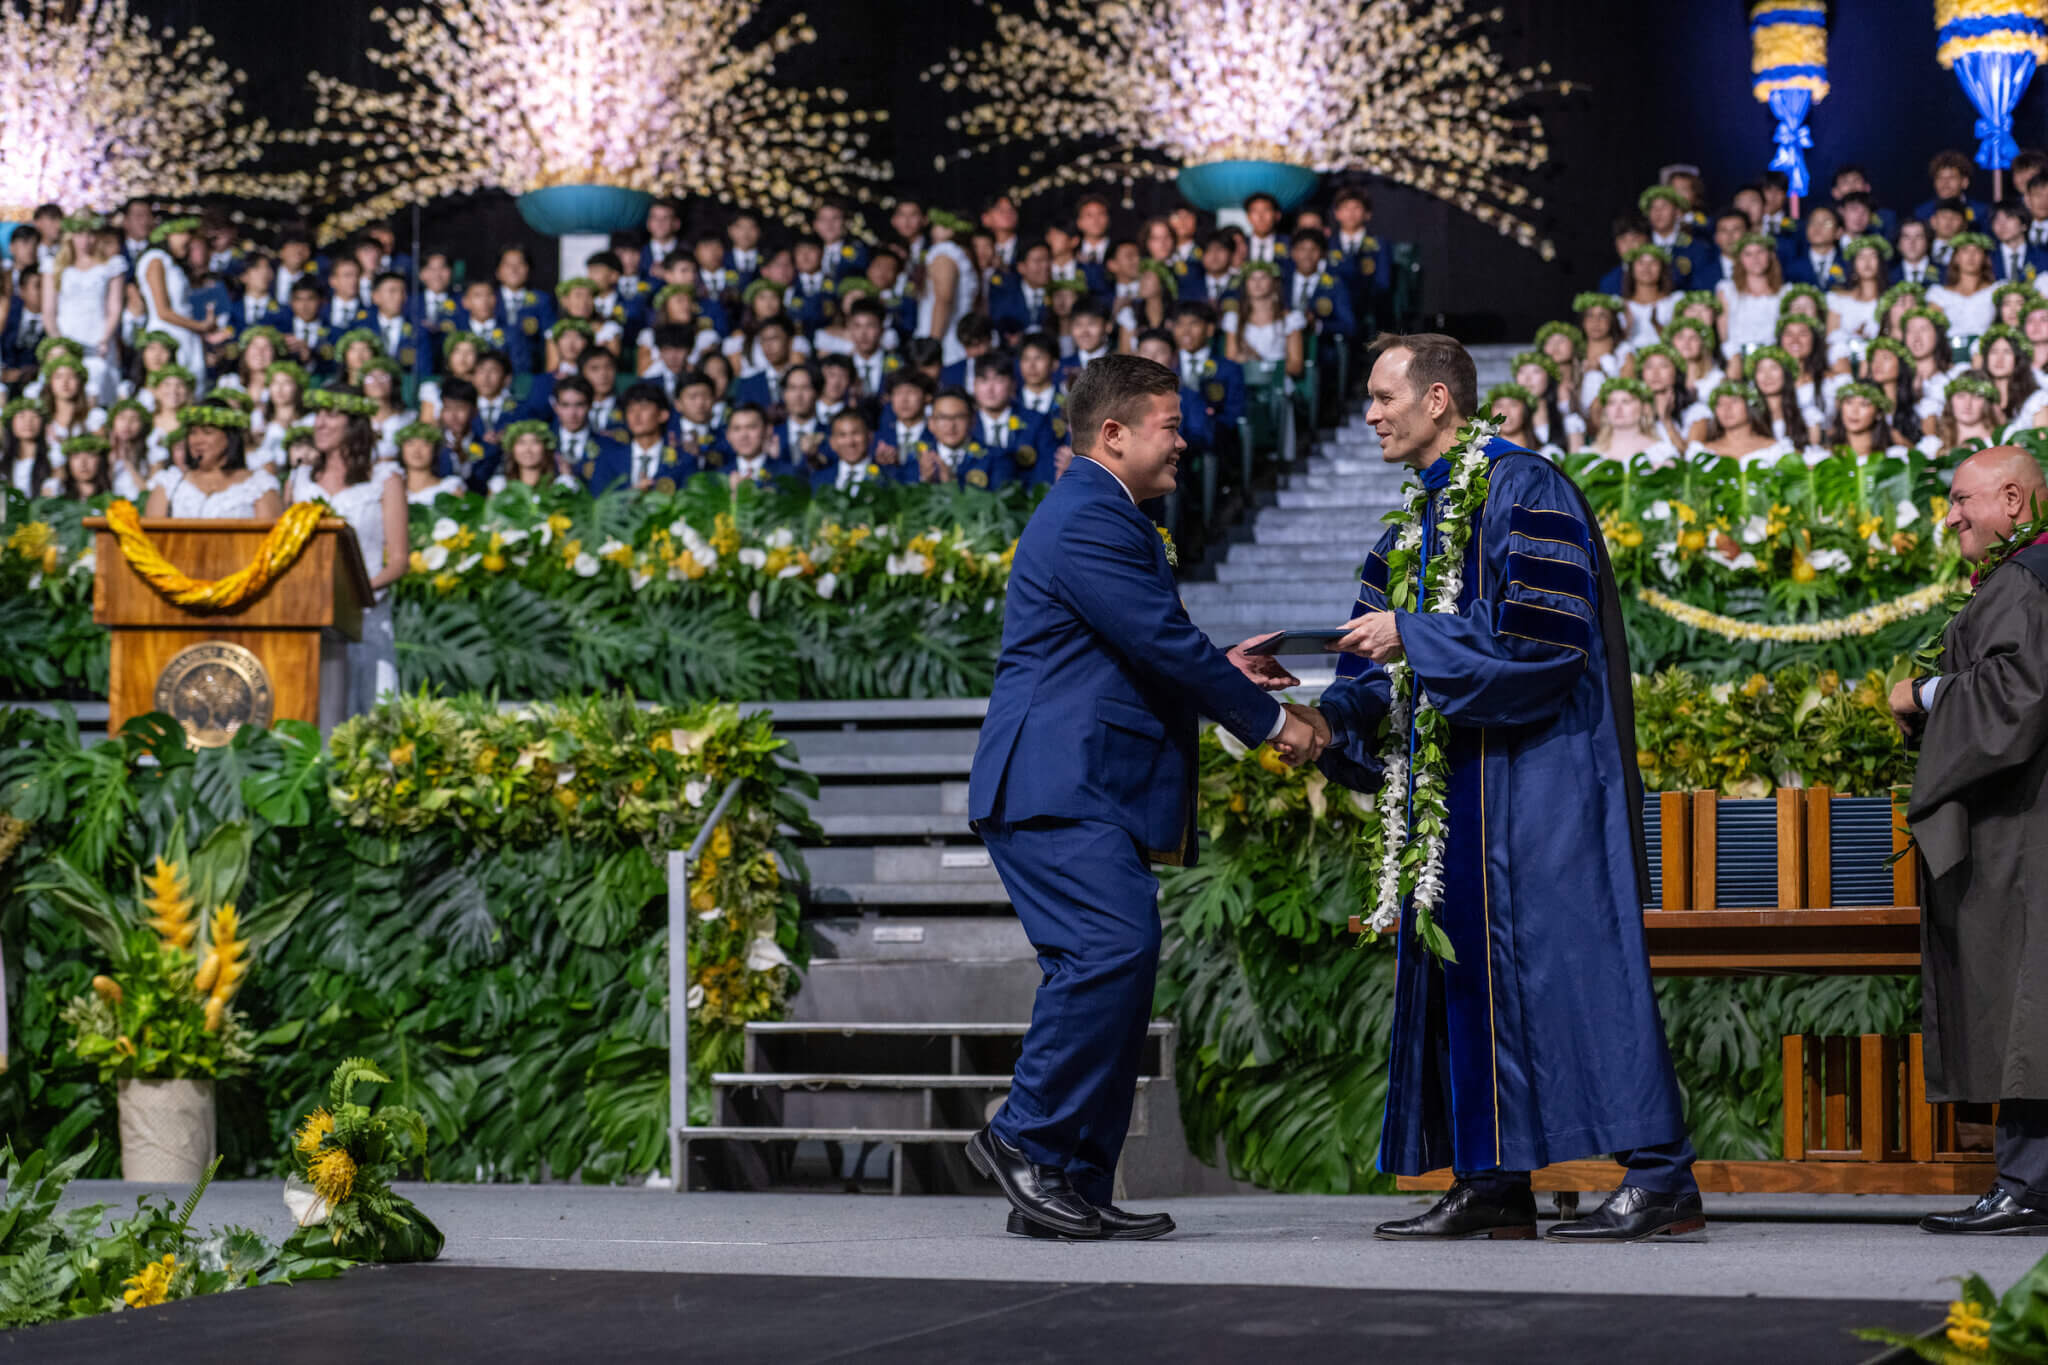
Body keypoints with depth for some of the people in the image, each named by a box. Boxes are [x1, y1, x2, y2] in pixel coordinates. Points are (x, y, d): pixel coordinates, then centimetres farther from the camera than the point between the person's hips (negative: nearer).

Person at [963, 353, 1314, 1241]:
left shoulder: (1102, 516, 24)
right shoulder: (1088, 520, -11)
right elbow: (1165, 645, -15)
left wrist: (1218, 670, 23)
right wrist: (1269, 721, -5)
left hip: (1087, 793, 11)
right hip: (1057, 791, -11)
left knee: (1108, 967, 5)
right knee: (1116, 944, -22)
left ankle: (1073, 1189, 5)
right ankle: (1026, 1136, -15)